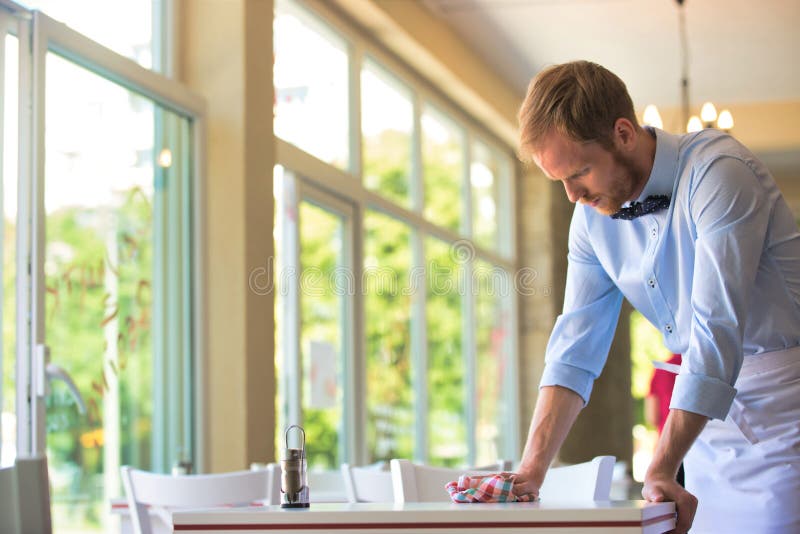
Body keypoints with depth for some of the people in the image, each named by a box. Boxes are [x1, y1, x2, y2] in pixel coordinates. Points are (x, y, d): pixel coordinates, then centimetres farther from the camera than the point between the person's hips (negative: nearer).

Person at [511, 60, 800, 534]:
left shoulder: (719, 171, -20)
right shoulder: (593, 213, 2)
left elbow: (716, 330, -25)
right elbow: (575, 351, 1)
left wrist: (660, 471, -28)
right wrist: (532, 469, -11)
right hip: (711, 406, 6)